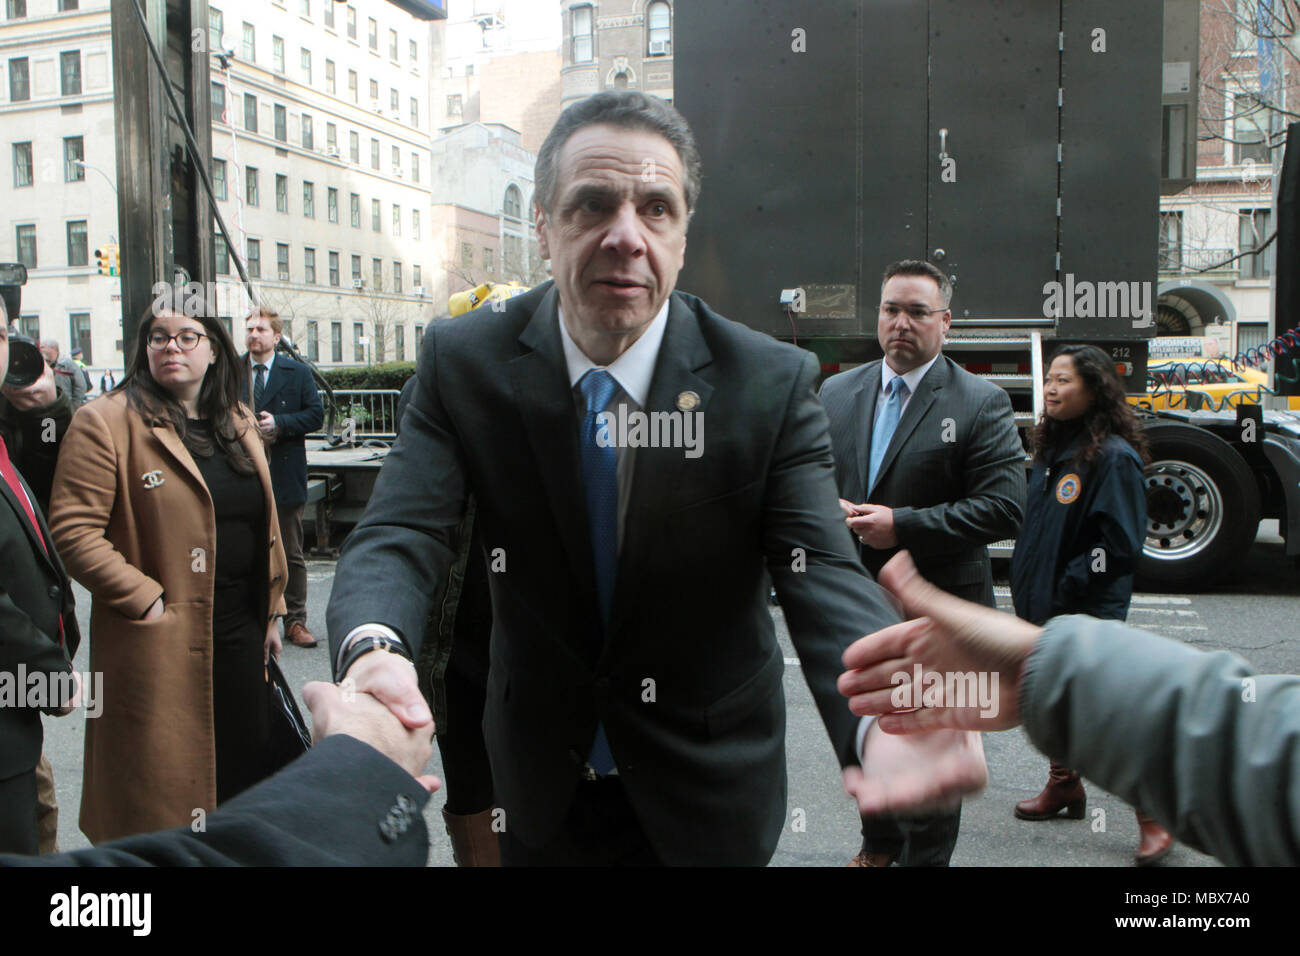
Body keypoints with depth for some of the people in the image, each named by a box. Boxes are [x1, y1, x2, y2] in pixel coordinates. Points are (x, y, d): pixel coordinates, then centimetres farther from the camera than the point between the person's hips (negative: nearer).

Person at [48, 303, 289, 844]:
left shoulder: (238, 424, 12)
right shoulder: (106, 423, -8)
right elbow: (73, 530, -14)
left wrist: (272, 611, 14)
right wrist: (146, 600, -17)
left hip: (241, 635, 6)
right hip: (161, 645, -6)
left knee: (244, 768, 13)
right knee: (162, 786, 4)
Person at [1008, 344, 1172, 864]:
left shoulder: (1114, 456, -16)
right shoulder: (1051, 448, 10)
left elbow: (1120, 546, -19)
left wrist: (1066, 588, -17)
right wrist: (1027, 583, 10)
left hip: (1088, 615, -8)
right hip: (1042, 607, 8)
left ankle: (1155, 816, 12)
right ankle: (1063, 786, 37)